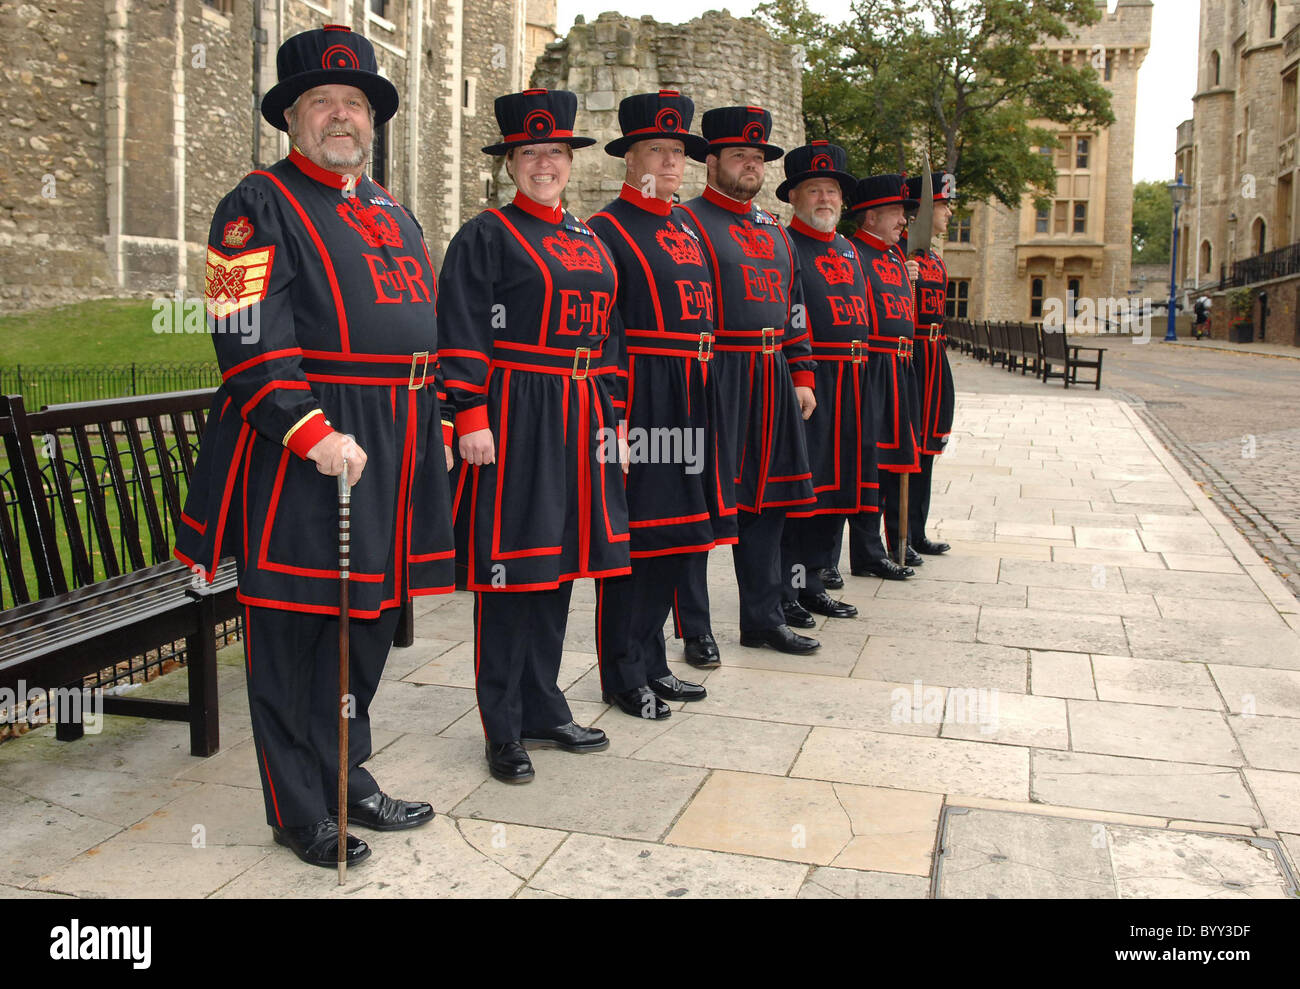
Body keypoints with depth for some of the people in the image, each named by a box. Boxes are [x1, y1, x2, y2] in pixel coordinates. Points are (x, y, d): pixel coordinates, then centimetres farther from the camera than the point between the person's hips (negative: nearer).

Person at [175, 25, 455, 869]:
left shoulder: (394, 212, 19)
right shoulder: (262, 206, -4)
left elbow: (425, 328, 23)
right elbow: (250, 343, -14)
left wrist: (436, 425, 16)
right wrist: (311, 433, -23)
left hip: (397, 456, 8)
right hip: (300, 458, -7)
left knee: (370, 622, 15)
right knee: (295, 633, 2)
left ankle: (347, 777, 31)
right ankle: (300, 811, 16)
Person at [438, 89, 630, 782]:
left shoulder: (589, 240, 18)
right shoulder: (485, 236, -2)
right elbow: (462, 335, -9)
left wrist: (611, 415, 13)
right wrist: (470, 417, -17)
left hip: (579, 423, 7)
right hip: (512, 417, -7)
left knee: (558, 562, 12)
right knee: (509, 571, -2)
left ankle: (544, 710, 25)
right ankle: (504, 730, 9)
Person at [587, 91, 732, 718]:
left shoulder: (687, 227, 18)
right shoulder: (607, 229, -7)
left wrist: (701, 398, 17)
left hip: (691, 400, 8)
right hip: (638, 397, -8)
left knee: (675, 532, 13)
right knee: (633, 533, -2)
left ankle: (652, 661, 26)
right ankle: (623, 676, 11)